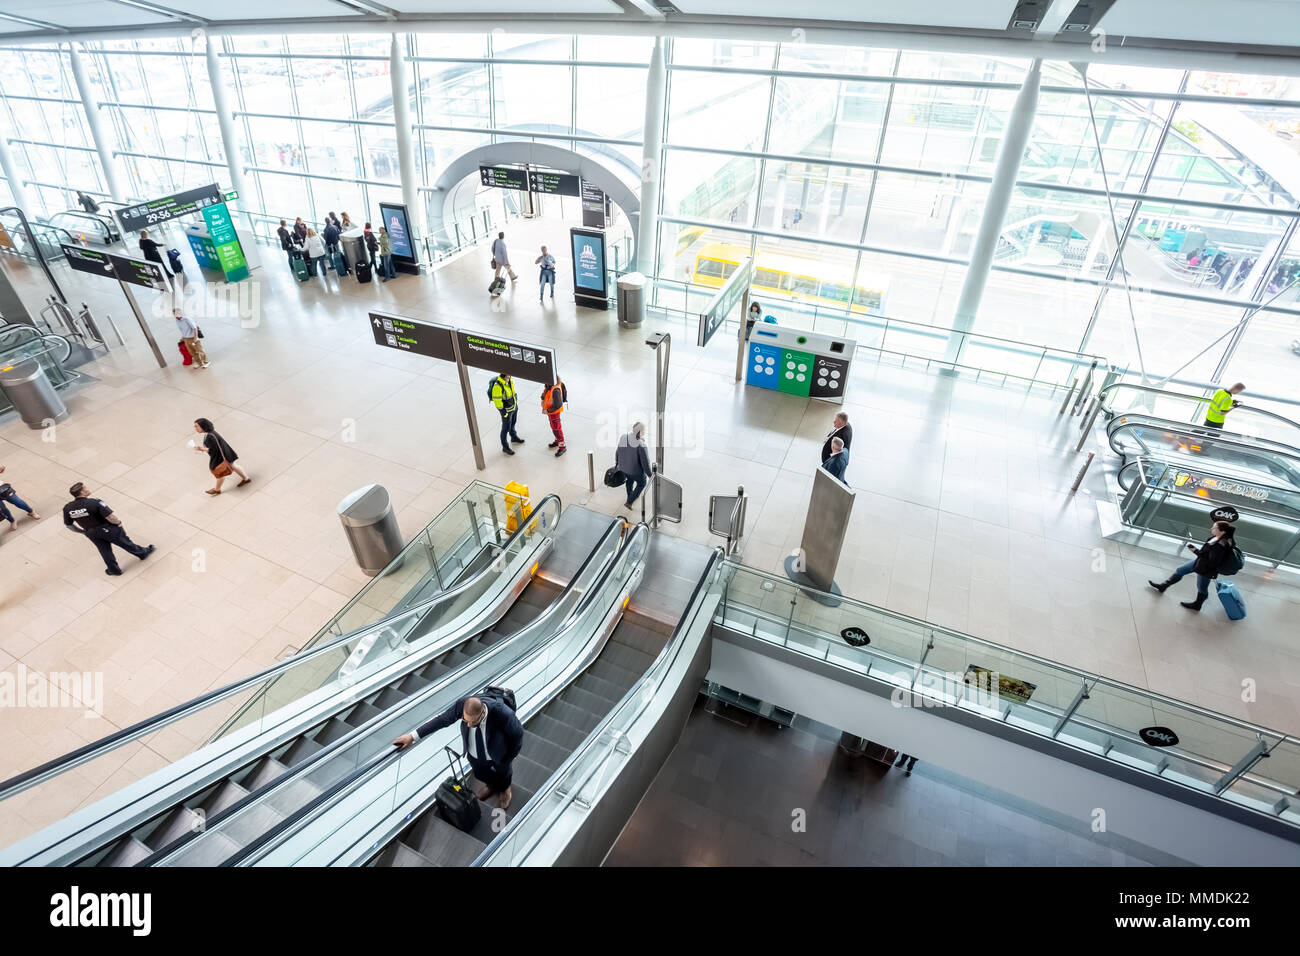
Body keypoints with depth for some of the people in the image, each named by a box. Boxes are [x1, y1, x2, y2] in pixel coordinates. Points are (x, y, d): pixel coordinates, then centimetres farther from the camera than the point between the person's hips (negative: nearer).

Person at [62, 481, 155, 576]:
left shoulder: (67, 508, -13)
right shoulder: (94, 503, -32)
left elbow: (69, 525, 0)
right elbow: (111, 517, -30)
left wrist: (84, 532, 16)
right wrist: (118, 522, -8)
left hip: (91, 534, 5)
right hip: (108, 529, -5)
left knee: (104, 550, 24)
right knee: (125, 542, 19)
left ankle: (114, 569, 40)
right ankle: (143, 553, 42)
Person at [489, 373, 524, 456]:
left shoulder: (509, 379, -8)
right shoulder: (498, 385, -33)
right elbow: (496, 399, -26)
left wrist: (516, 403, 17)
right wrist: (502, 411, -19)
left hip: (514, 406, 7)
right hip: (506, 410, -7)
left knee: (512, 423, 30)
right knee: (506, 428, 11)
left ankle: (514, 437, 55)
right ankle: (505, 447, 29)